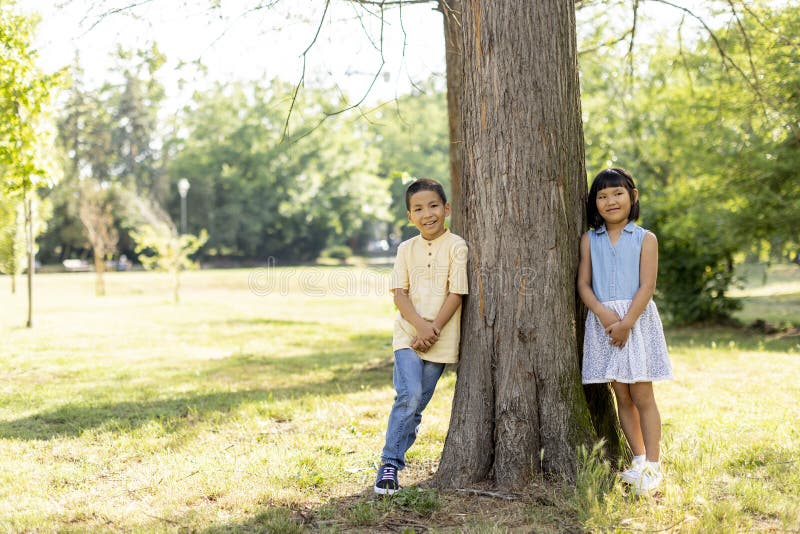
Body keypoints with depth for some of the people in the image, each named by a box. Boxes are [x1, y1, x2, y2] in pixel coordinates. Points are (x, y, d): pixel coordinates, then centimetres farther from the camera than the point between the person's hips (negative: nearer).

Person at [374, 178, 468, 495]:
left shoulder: (456, 246, -3)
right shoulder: (407, 249, 7)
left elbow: (456, 294, -7)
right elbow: (399, 294, 1)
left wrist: (433, 330, -14)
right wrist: (420, 325, -15)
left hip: (441, 339, -1)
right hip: (407, 335, 1)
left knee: (417, 403, 4)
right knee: (409, 395, -16)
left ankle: (394, 462, 17)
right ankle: (389, 463, -9)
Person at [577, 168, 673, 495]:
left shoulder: (645, 240, 0)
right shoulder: (589, 240, 8)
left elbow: (647, 287, -7)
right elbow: (583, 284, 2)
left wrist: (626, 322, -16)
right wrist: (604, 314, -14)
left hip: (637, 320, -3)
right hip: (603, 321, 3)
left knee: (642, 395, -3)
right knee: (621, 396, 7)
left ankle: (653, 466, 4)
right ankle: (639, 459, 19)